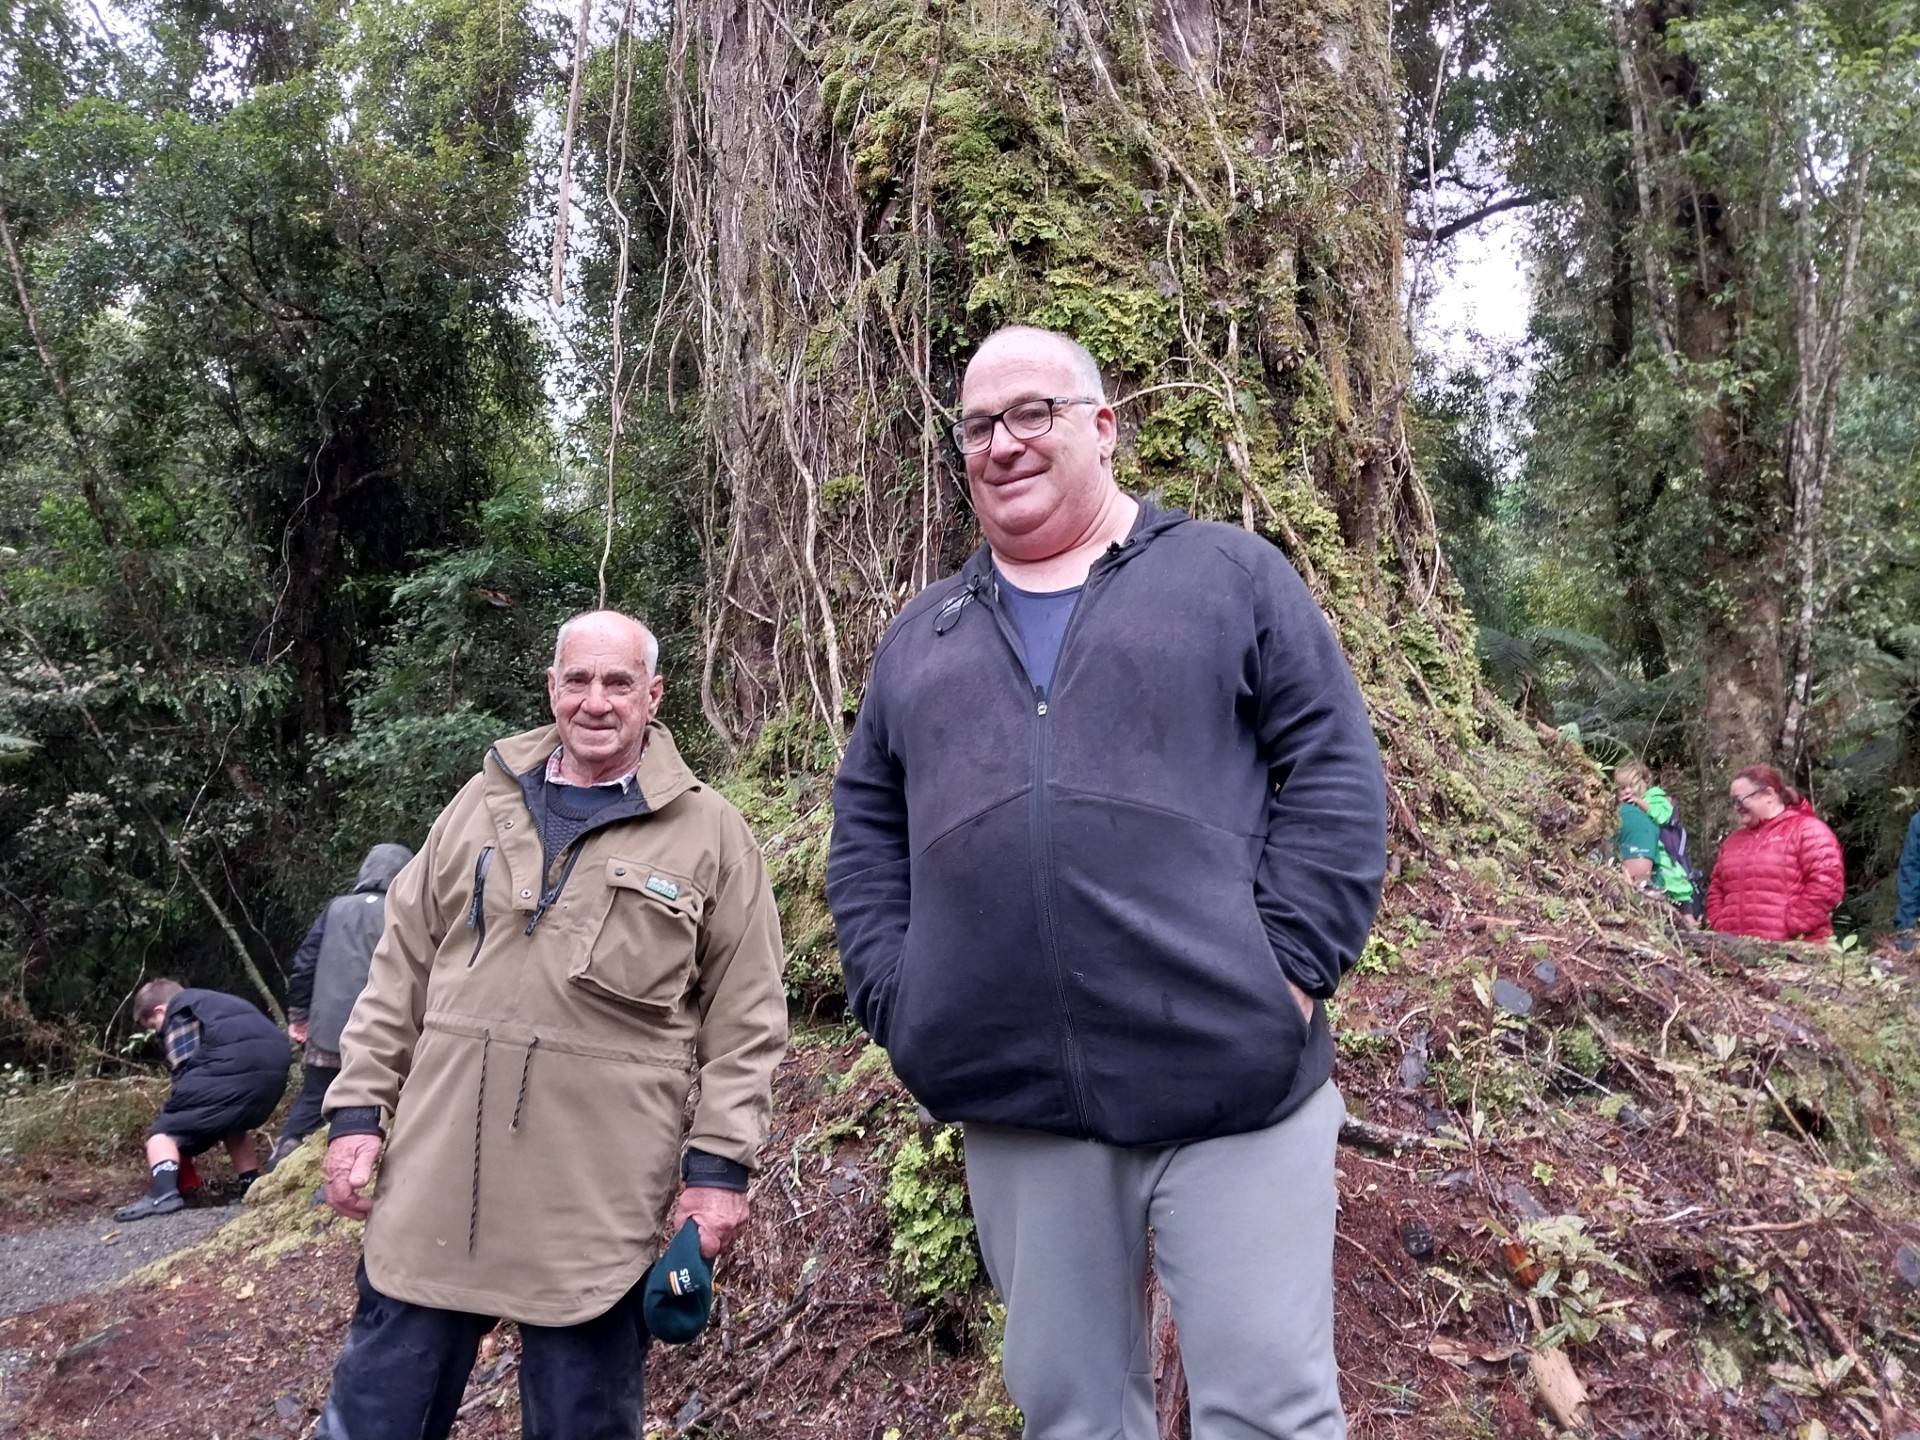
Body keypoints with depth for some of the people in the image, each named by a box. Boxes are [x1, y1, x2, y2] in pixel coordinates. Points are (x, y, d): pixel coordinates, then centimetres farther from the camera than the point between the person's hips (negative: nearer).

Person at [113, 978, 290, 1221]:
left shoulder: (179, 1009, 18)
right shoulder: (218, 1003, 40)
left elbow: (185, 1066, 6)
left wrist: (174, 1110, 17)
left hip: (234, 1065, -8)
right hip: (274, 1064, 8)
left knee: (165, 1132, 5)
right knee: (235, 1126, 34)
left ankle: (163, 1193, -15)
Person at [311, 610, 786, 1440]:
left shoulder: (710, 832, -1)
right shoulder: (483, 801, 10)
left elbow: (744, 1018, -1)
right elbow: (401, 971, 13)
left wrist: (720, 1162, -6)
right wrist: (358, 1108, 7)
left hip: (599, 1197, -3)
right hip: (440, 1174, 3)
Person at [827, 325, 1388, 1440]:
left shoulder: (1231, 576, 5)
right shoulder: (924, 634, 16)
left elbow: (1337, 772, -2)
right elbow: (867, 832, 15)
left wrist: (1289, 967, -12)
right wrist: (897, 1001, 2)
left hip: (1234, 1080, -3)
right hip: (1016, 1105, 4)